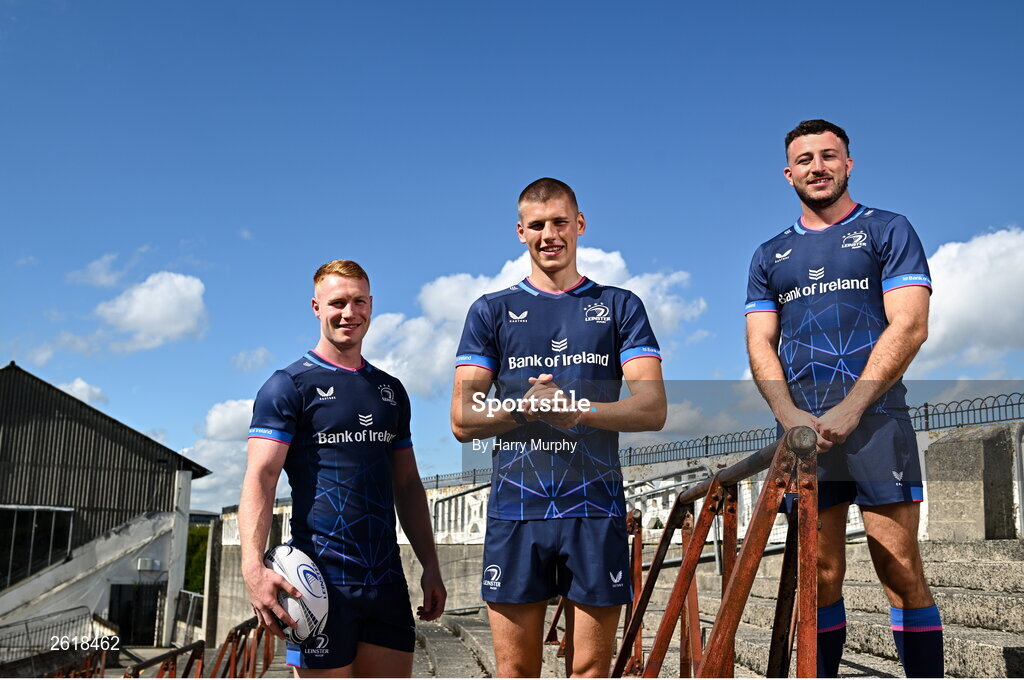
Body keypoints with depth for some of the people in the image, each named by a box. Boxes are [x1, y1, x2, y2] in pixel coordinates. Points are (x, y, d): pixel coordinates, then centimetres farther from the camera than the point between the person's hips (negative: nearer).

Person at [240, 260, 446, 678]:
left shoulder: (390, 390, 16)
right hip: (321, 579, -5)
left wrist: (430, 566, 13)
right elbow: (260, 478, -13)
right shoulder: (289, 386, -2)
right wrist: (253, 568, -26)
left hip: (387, 578, 5)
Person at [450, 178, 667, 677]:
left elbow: (653, 408, -1)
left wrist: (580, 410, -20)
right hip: (515, 506, 1)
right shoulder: (491, 312, 12)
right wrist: (524, 407, -16)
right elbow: (462, 419, 4)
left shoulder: (620, 307, 11)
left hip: (595, 507, 0)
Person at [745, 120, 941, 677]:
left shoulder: (888, 231, 8)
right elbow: (760, 345, 9)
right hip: (801, 431, 3)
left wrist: (847, 411, -15)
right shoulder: (770, 257, 18)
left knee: (901, 573, -6)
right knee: (821, 575, 5)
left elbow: (909, 326, -4)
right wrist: (793, 417, -9)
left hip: (875, 420, -3)